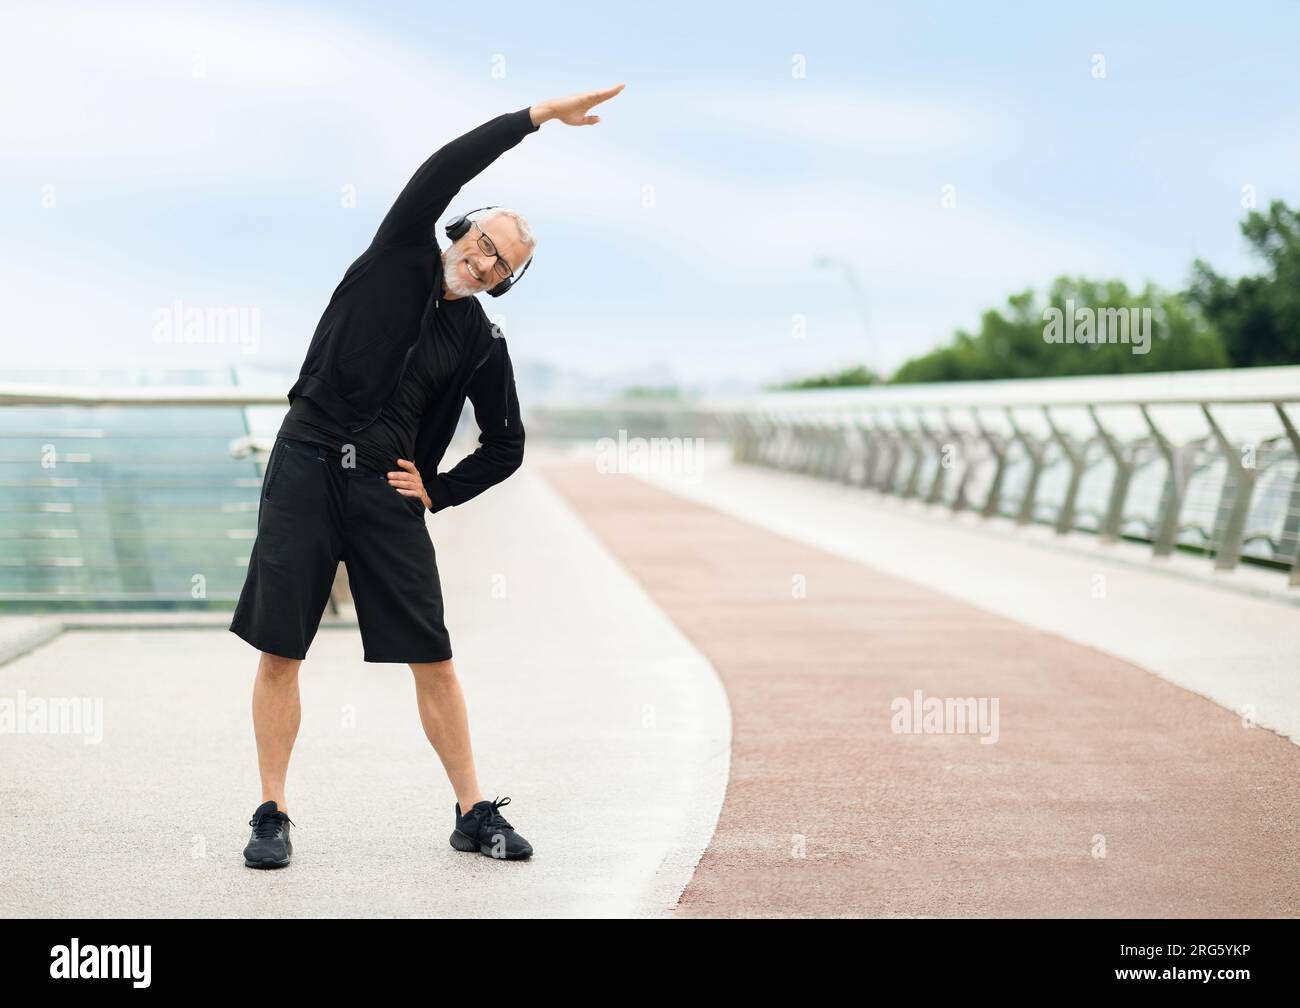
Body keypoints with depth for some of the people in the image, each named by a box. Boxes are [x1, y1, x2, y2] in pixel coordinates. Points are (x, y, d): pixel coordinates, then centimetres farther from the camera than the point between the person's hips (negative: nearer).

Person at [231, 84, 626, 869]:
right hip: (306, 468, -2)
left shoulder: (483, 345, 5)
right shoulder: (399, 256, 1)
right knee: (280, 648, -2)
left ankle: (475, 813, 9)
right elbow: (444, 170, -11)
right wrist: (538, 116, -12)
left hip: (386, 491, 2)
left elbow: (507, 446, 15)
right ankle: (273, 816, 6)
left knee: (433, 657, 1)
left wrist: (437, 492, 4)